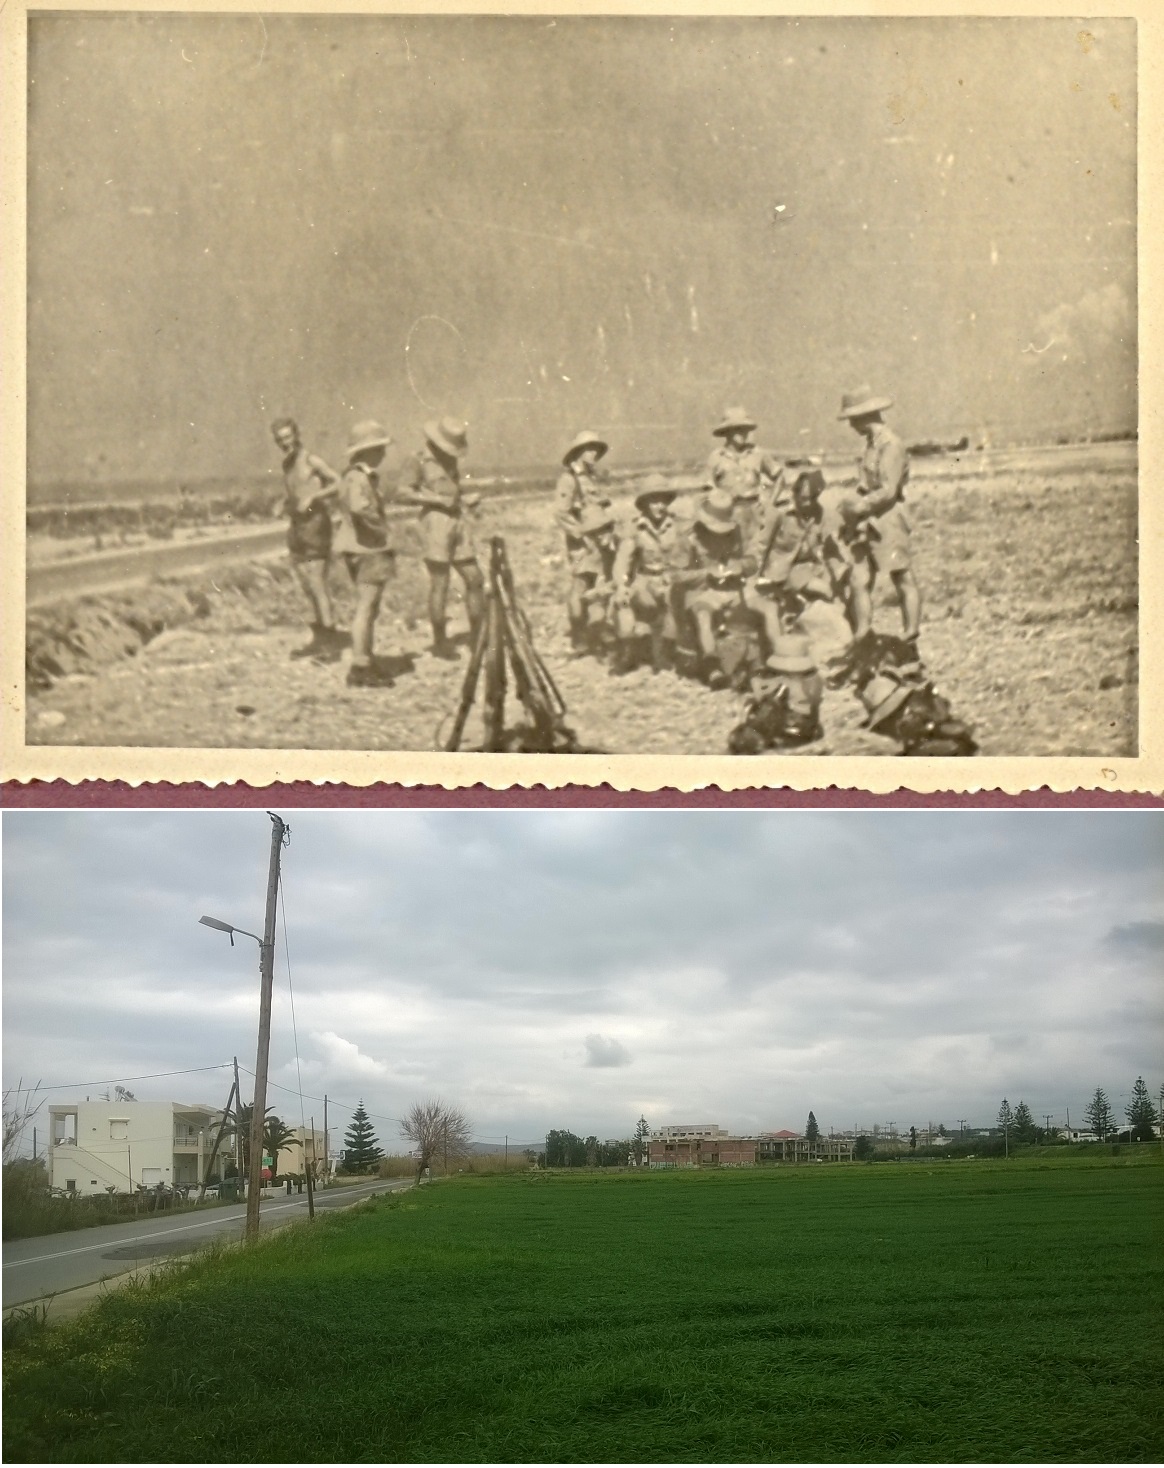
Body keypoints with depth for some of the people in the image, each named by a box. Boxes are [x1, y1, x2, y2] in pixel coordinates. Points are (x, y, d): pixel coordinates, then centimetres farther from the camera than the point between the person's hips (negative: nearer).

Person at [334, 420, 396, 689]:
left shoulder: (366, 475, 15)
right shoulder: (357, 478, -18)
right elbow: (359, 509, -35)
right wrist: (380, 526, -21)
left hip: (371, 548, 11)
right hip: (365, 548, -11)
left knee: (369, 607, 15)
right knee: (365, 607, -8)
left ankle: (365, 663, 23)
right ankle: (359, 669, -6)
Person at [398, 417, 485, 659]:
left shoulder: (450, 461, 18)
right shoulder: (417, 461, -4)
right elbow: (406, 493, -12)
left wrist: (468, 500, 6)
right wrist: (438, 499, -17)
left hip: (458, 520, 7)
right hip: (435, 521, -7)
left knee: (475, 579, 6)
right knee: (439, 584, -4)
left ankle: (477, 634, 17)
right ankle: (440, 642, 5)